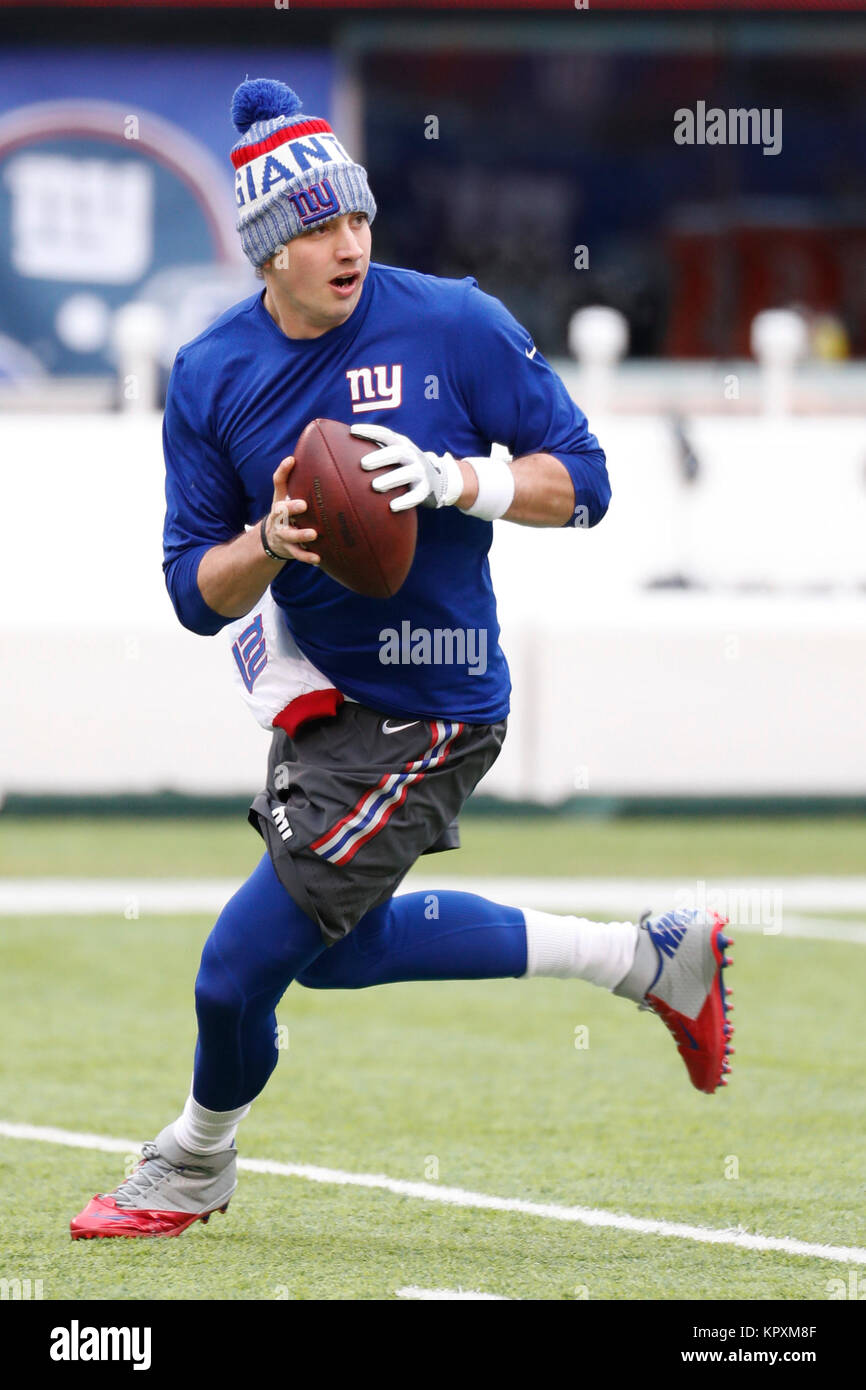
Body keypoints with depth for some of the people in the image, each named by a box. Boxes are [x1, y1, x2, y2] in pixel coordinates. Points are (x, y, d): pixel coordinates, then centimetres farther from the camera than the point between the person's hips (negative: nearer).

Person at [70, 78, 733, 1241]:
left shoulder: (455, 326, -12)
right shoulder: (211, 379, -2)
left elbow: (582, 483, -7)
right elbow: (197, 595, -2)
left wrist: (450, 480, -23)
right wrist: (270, 543, -23)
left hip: (427, 715, -6)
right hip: (320, 698, 7)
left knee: (241, 966, -6)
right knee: (337, 949, 20)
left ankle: (191, 1171, 24)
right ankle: (646, 957, 29)